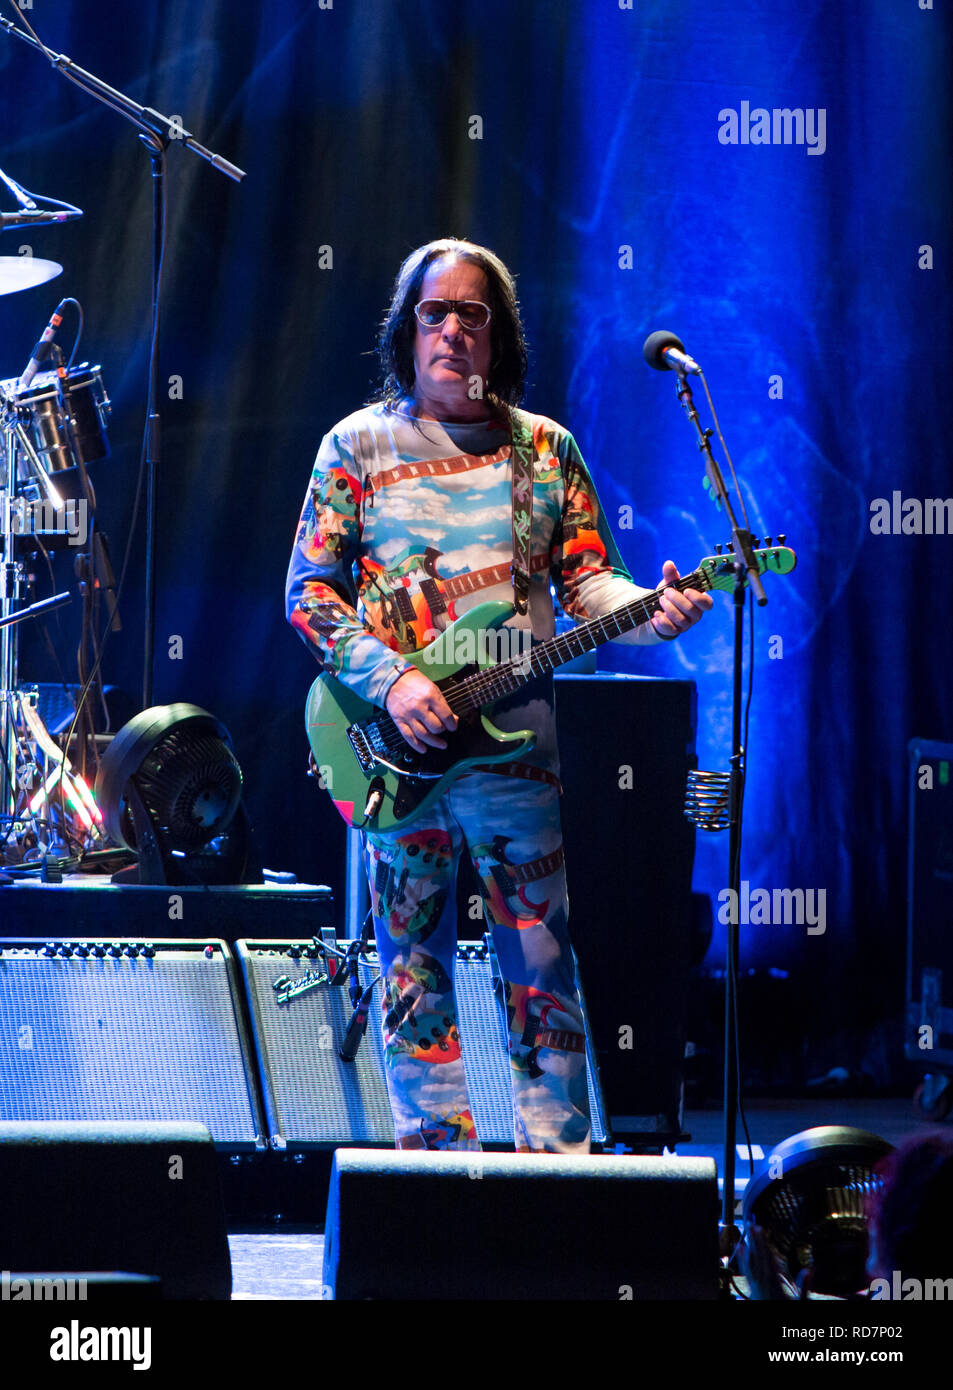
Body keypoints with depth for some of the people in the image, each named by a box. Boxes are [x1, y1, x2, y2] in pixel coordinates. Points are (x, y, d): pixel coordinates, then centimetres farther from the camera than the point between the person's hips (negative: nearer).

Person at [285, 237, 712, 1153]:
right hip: (399, 740, -1)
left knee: (541, 962, 0)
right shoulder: (358, 444, 5)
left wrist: (649, 614, -14)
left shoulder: (545, 448, 10)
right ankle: (438, 1152, 11)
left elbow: (587, 580, 8)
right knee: (414, 963, 4)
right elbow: (309, 592, 1)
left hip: (516, 738, 1)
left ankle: (557, 1155, 6)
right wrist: (391, 681, -13)